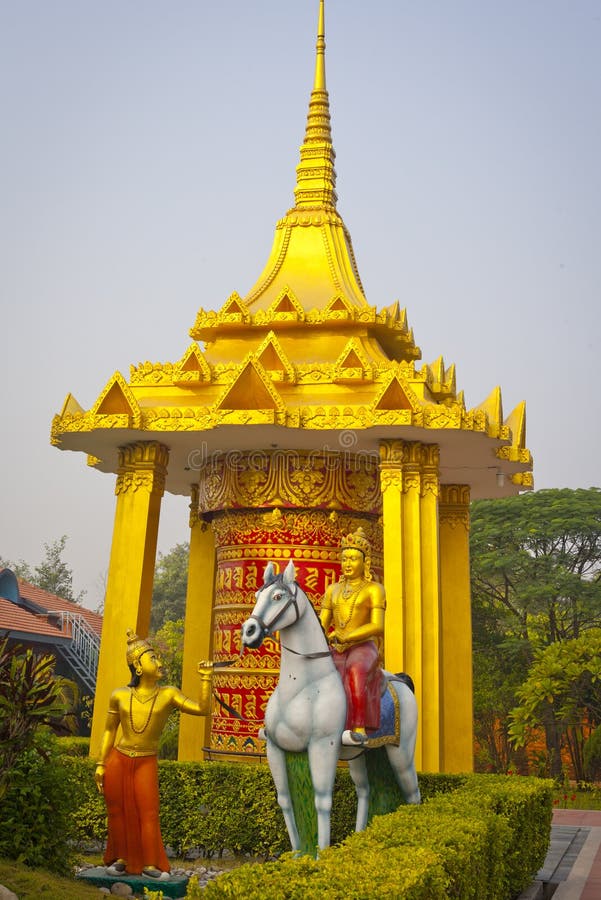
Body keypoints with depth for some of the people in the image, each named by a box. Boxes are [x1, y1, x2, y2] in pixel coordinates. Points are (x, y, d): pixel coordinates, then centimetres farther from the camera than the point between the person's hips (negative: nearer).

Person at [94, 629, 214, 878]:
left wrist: (206, 678, -18)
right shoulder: (119, 696, 1)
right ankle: (121, 859, 24)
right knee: (118, 812, 7)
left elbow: (202, 709, -11)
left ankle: (150, 864, 10)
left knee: (148, 813, -3)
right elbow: (109, 730, 11)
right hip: (118, 760, 1)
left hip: (146, 764, -1)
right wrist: (101, 764, 9)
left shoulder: (168, 695, -2)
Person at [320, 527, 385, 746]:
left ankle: (359, 729, -42)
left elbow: (377, 626, -8)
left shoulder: (374, 589, 5)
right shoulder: (333, 590, 20)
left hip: (364, 648, -5)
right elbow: (321, 626, 14)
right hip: (336, 653, 5)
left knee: (355, 672, -38)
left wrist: (346, 636, -19)